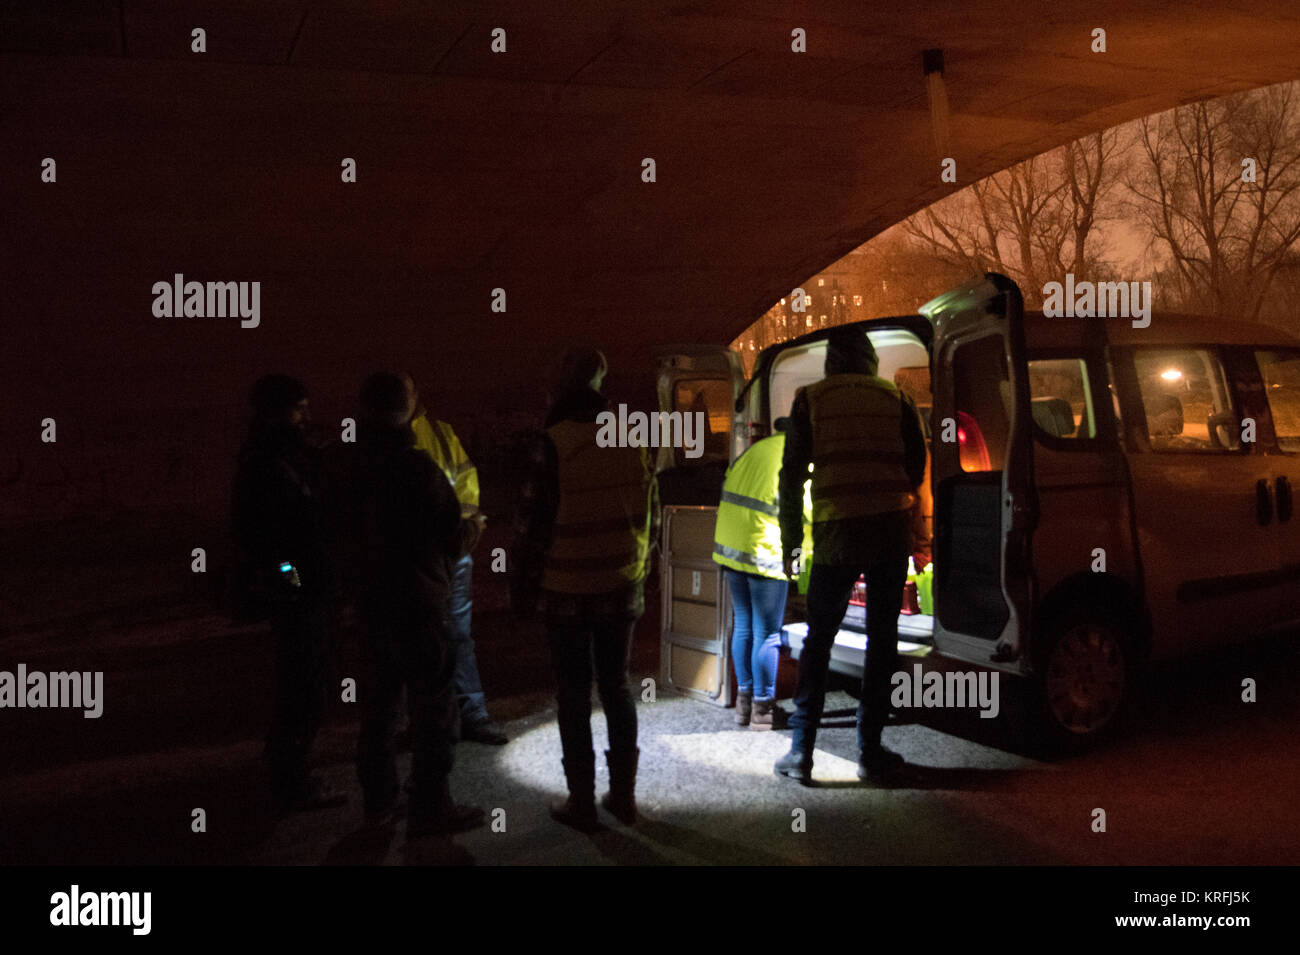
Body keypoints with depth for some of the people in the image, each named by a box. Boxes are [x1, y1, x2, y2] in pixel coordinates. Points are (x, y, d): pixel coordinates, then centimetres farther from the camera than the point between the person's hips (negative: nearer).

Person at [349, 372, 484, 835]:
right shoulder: (415, 465, -17)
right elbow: (450, 531, -9)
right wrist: (439, 567, 10)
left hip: (370, 601, 7)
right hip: (417, 601, -7)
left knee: (379, 704, 16)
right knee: (433, 708, 2)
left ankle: (379, 797, 25)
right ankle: (430, 806, 6)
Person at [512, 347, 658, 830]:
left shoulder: (554, 445, -15)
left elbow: (532, 523, -12)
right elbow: (650, 514, 8)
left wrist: (521, 587, -2)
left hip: (567, 592, -4)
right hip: (622, 590, 4)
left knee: (574, 695, 6)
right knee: (616, 687, 15)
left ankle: (581, 801, 12)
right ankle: (623, 794, 21)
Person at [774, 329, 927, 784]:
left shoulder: (810, 399, 5)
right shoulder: (895, 398, 9)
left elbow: (792, 473, 2)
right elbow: (917, 463, 10)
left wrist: (790, 540, 7)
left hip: (837, 532, -1)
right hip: (891, 529, 1)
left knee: (818, 640, 8)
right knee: (882, 639, 9)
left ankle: (801, 751, 6)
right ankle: (870, 751, 13)